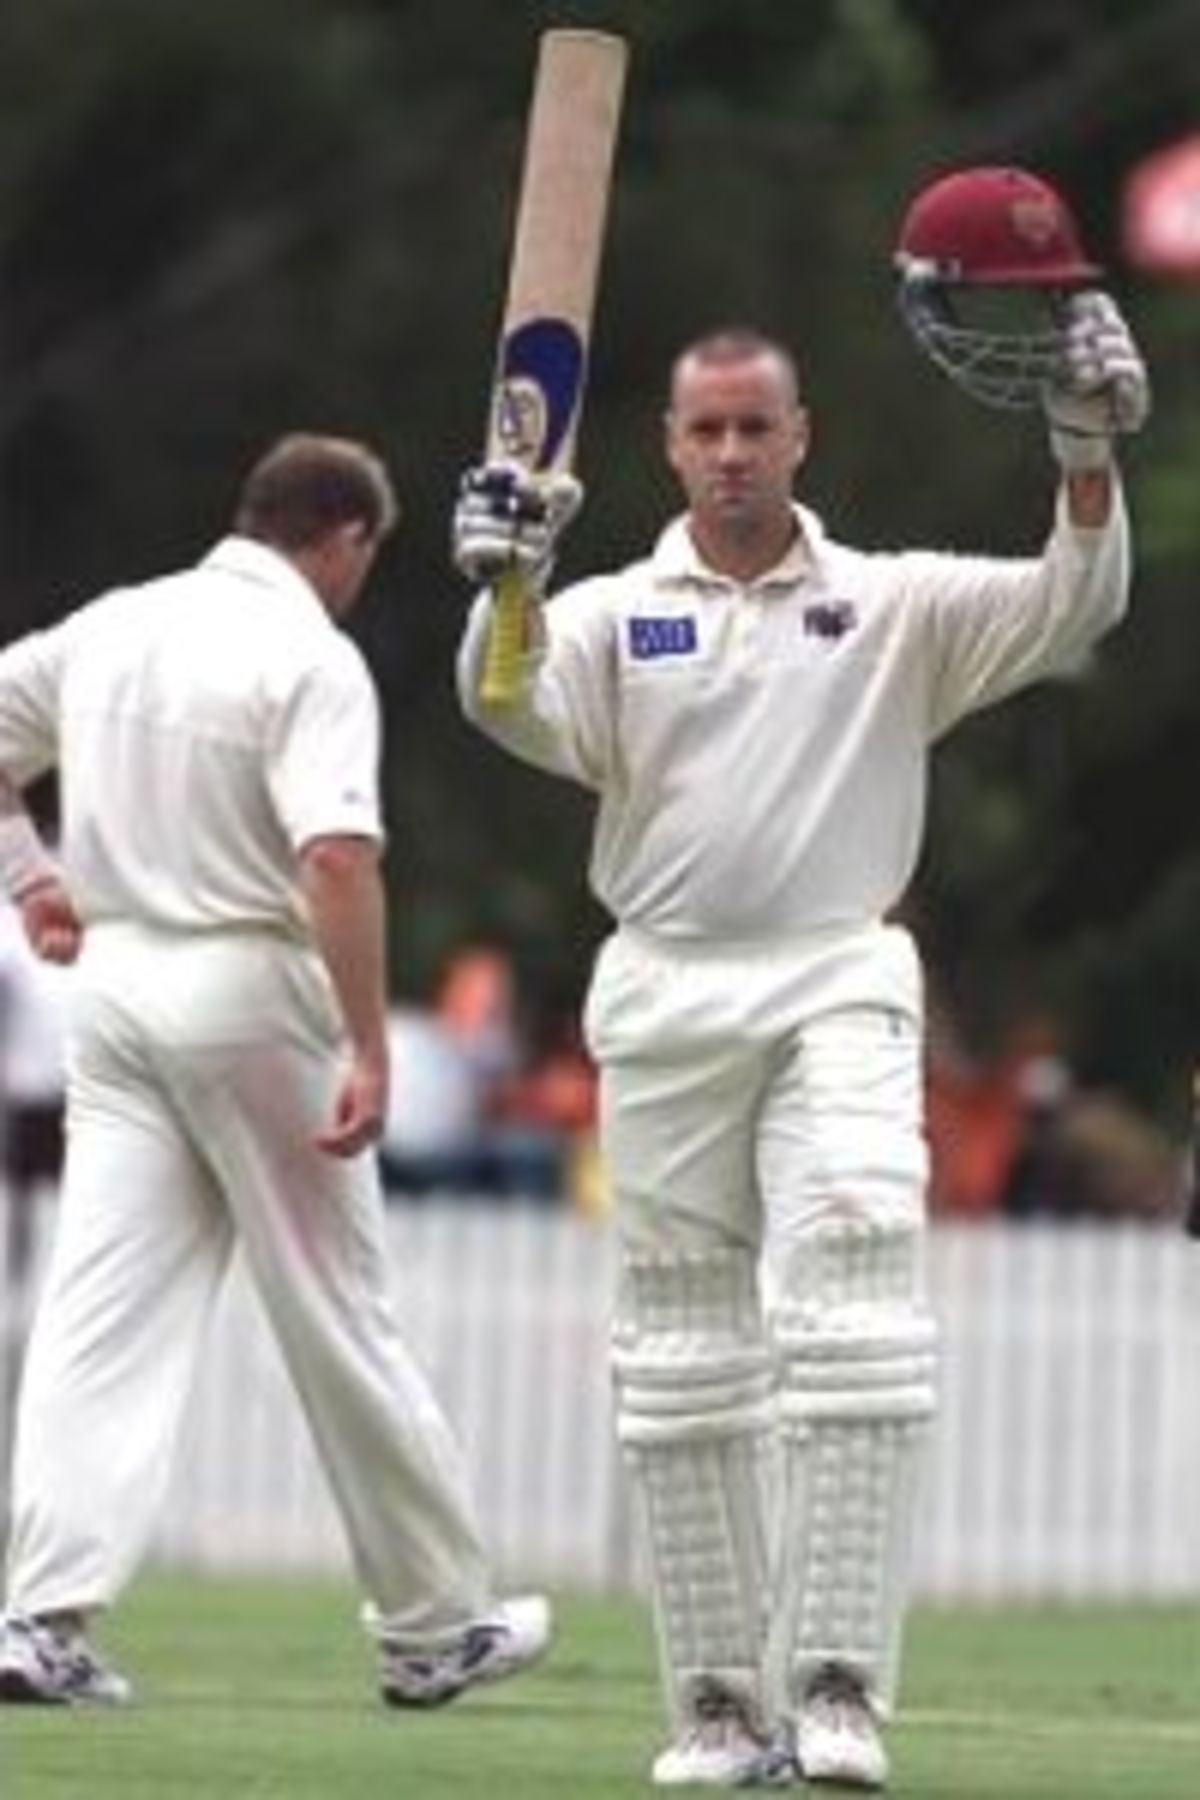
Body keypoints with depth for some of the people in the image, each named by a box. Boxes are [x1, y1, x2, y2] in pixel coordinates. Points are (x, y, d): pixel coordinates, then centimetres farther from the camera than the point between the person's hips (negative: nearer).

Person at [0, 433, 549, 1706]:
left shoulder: (112, 625, 10)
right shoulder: (312, 659, -12)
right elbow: (336, 857, -23)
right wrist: (368, 1050, -23)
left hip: (114, 979, 6)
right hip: (250, 990, -6)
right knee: (338, 1320, 4)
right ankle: (430, 1626, 14)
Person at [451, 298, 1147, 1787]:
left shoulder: (896, 607, 9)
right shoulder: (613, 617, 10)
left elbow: (1070, 610, -4)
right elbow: (517, 711, -9)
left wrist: (1086, 459, -22)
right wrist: (505, 592, -30)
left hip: (840, 992, -2)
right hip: (666, 998, 2)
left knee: (850, 1313, -17)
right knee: (682, 1356, 3)